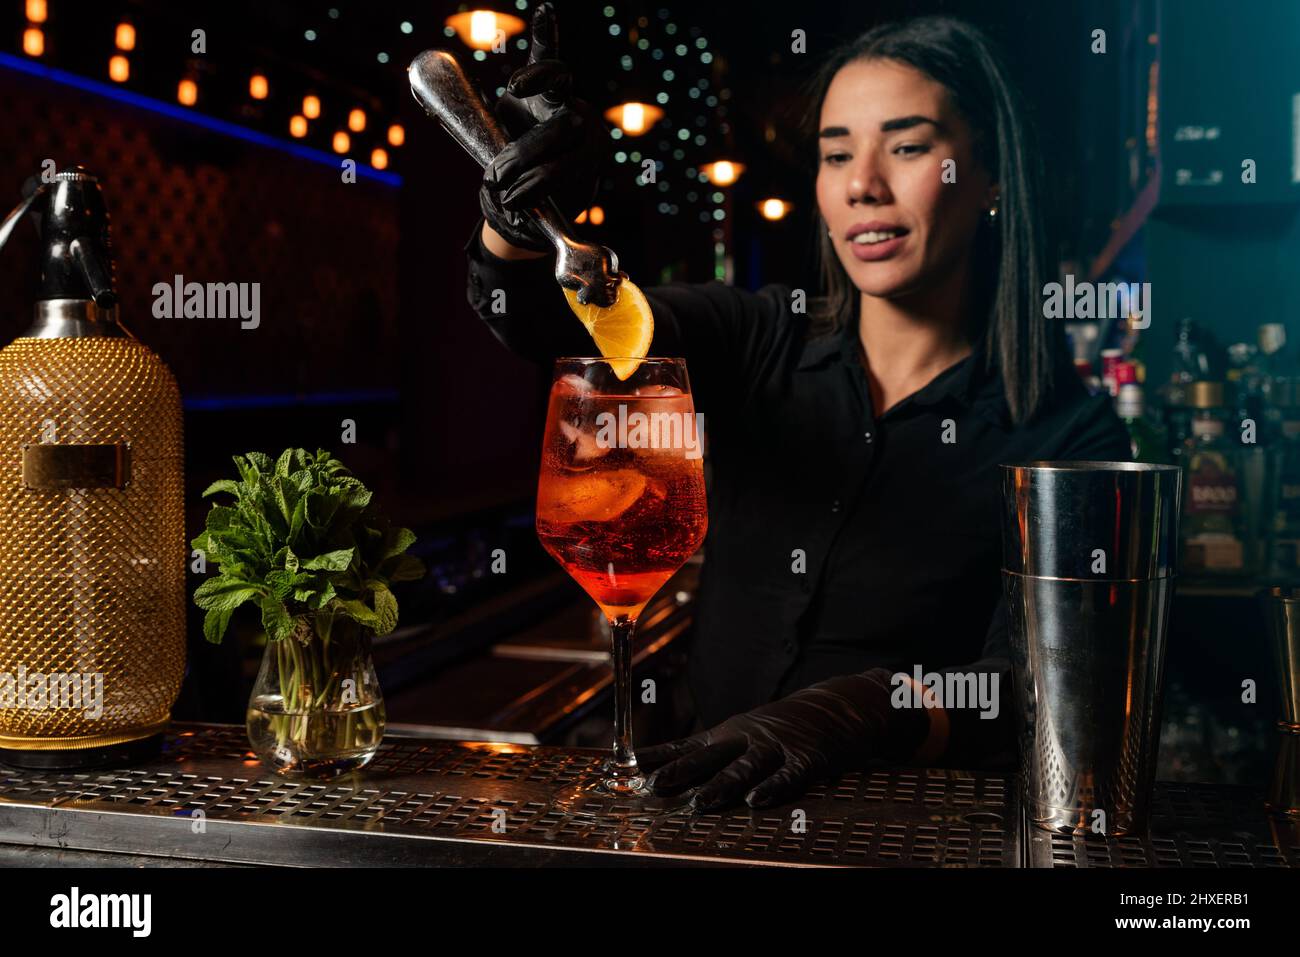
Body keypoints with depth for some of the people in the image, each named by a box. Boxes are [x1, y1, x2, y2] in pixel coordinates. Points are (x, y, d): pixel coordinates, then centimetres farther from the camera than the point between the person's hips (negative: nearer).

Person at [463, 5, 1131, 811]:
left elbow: (1022, 691, -12)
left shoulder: (1070, 437, -3)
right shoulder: (761, 345, 7)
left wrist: (854, 711, -33)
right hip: (721, 806, 3)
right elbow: (543, 319, -4)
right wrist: (519, 219, -27)